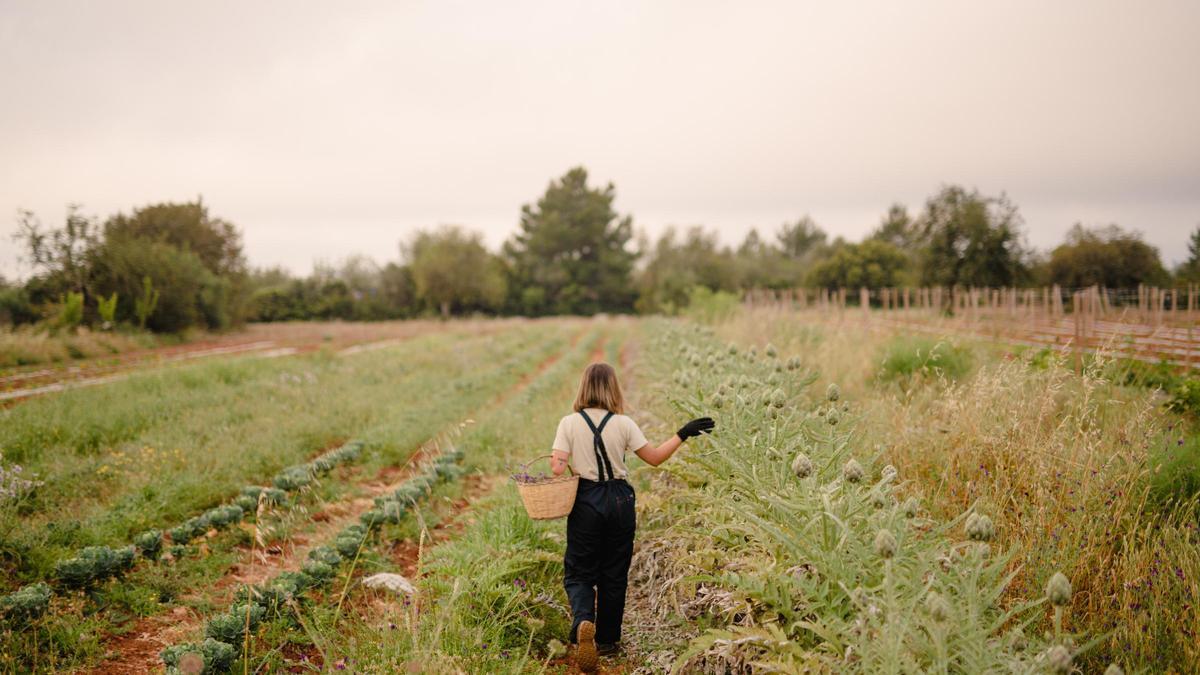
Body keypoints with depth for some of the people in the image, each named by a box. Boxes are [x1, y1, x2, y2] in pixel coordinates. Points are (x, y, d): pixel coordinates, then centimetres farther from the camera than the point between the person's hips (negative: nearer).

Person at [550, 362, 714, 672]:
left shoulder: (569, 423, -7)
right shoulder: (623, 424, -5)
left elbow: (557, 467, -13)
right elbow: (655, 458, -2)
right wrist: (683, 435, 7)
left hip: (586, 502, -1)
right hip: (619, 501, 1)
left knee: (579, 571, 9)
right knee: (614, 574, 14)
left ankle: (583, 621, -20)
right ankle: (607, 640, 24)